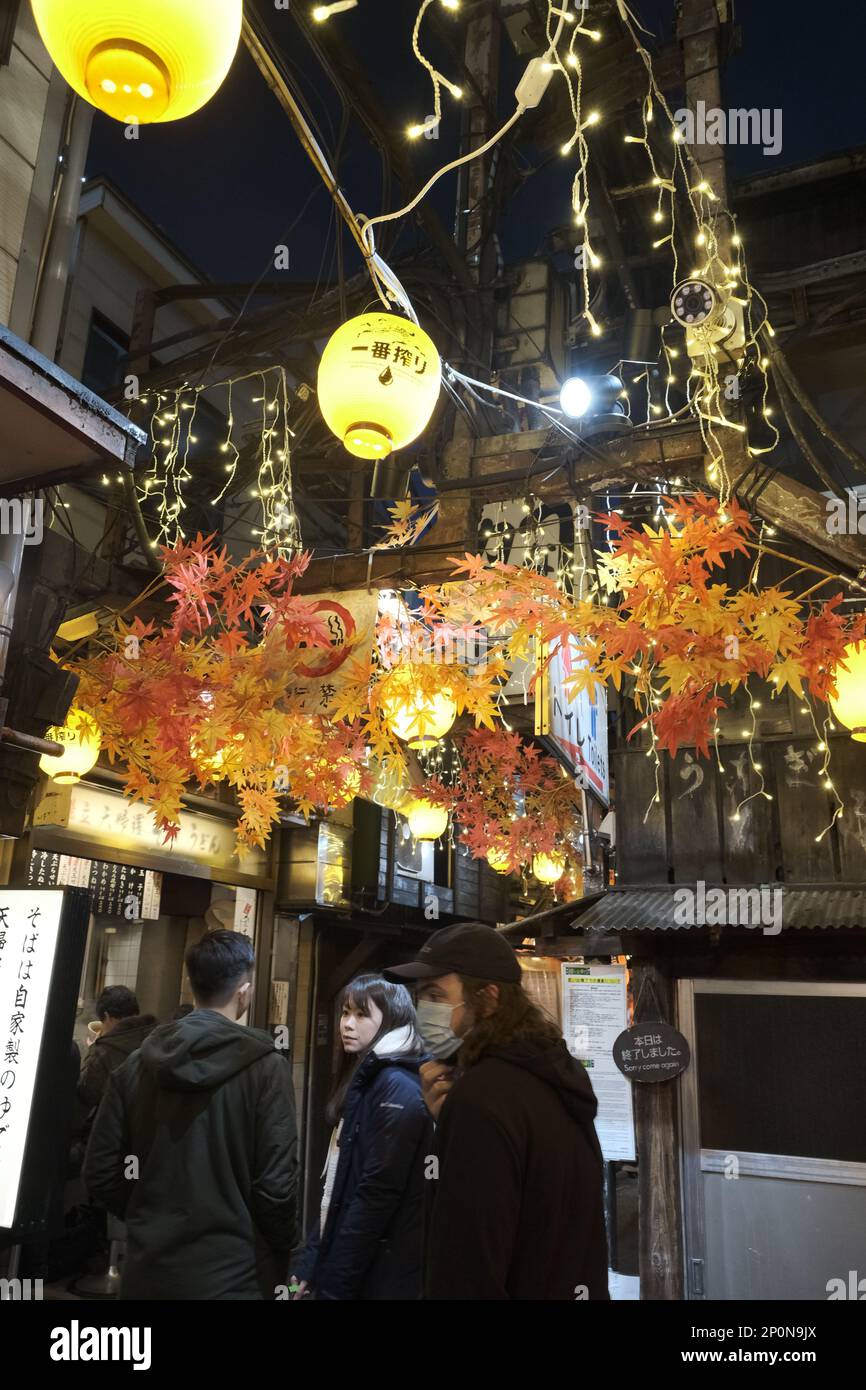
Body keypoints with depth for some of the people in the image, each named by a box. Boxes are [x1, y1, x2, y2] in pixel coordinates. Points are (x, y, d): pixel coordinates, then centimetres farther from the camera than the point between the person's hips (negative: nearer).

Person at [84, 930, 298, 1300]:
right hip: (232, 1274, -4)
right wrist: (280, 1254, 1)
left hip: (148, 1269, 4)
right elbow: (275, 1184, -17)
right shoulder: (265, 1066, -15)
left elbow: (100, 1173, 2)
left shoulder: (136, 1064, -2)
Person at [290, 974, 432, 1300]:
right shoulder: (364, 1081, 11)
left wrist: (334, 1281, -17)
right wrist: (311, 1262, 10)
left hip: (377, 1276, -8)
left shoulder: (398, 1087, -18)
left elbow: (378, 1194, -22)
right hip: (349, 1268, 8)